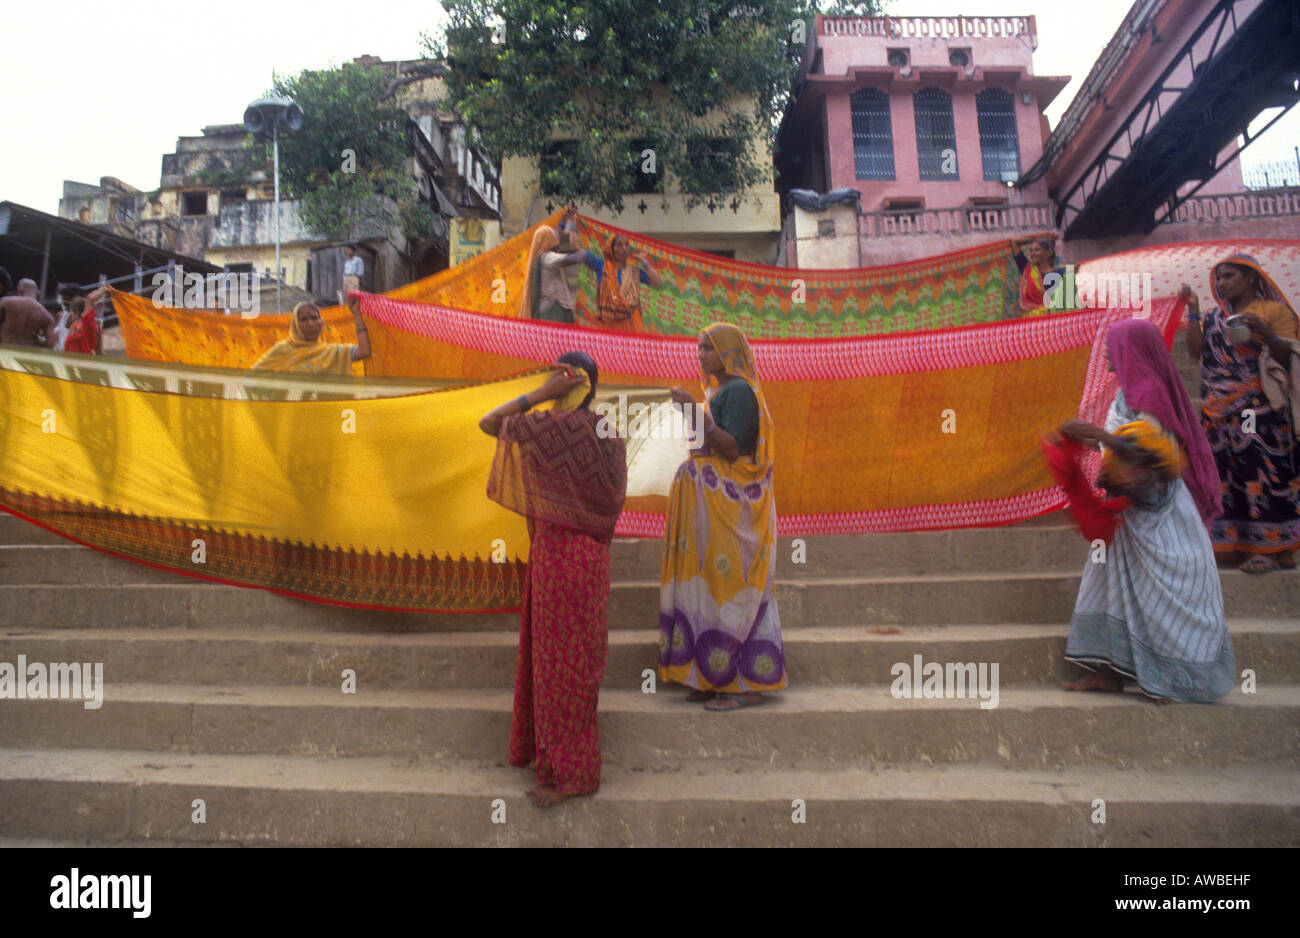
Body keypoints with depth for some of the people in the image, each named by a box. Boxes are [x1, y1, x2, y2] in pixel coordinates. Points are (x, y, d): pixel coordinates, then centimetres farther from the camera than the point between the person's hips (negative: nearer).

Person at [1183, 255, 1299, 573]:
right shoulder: (1215, 318, 15)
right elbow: (1196, 350, 0)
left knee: (1266, 473, -7)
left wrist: (1265, 333, -20)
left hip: (1260, 410, -5)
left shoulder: (1274, 310, 1)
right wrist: (1193, 310, 1)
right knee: (1229, 474, 4)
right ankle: (1245, 545, 11)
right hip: (1221, 412, 5)